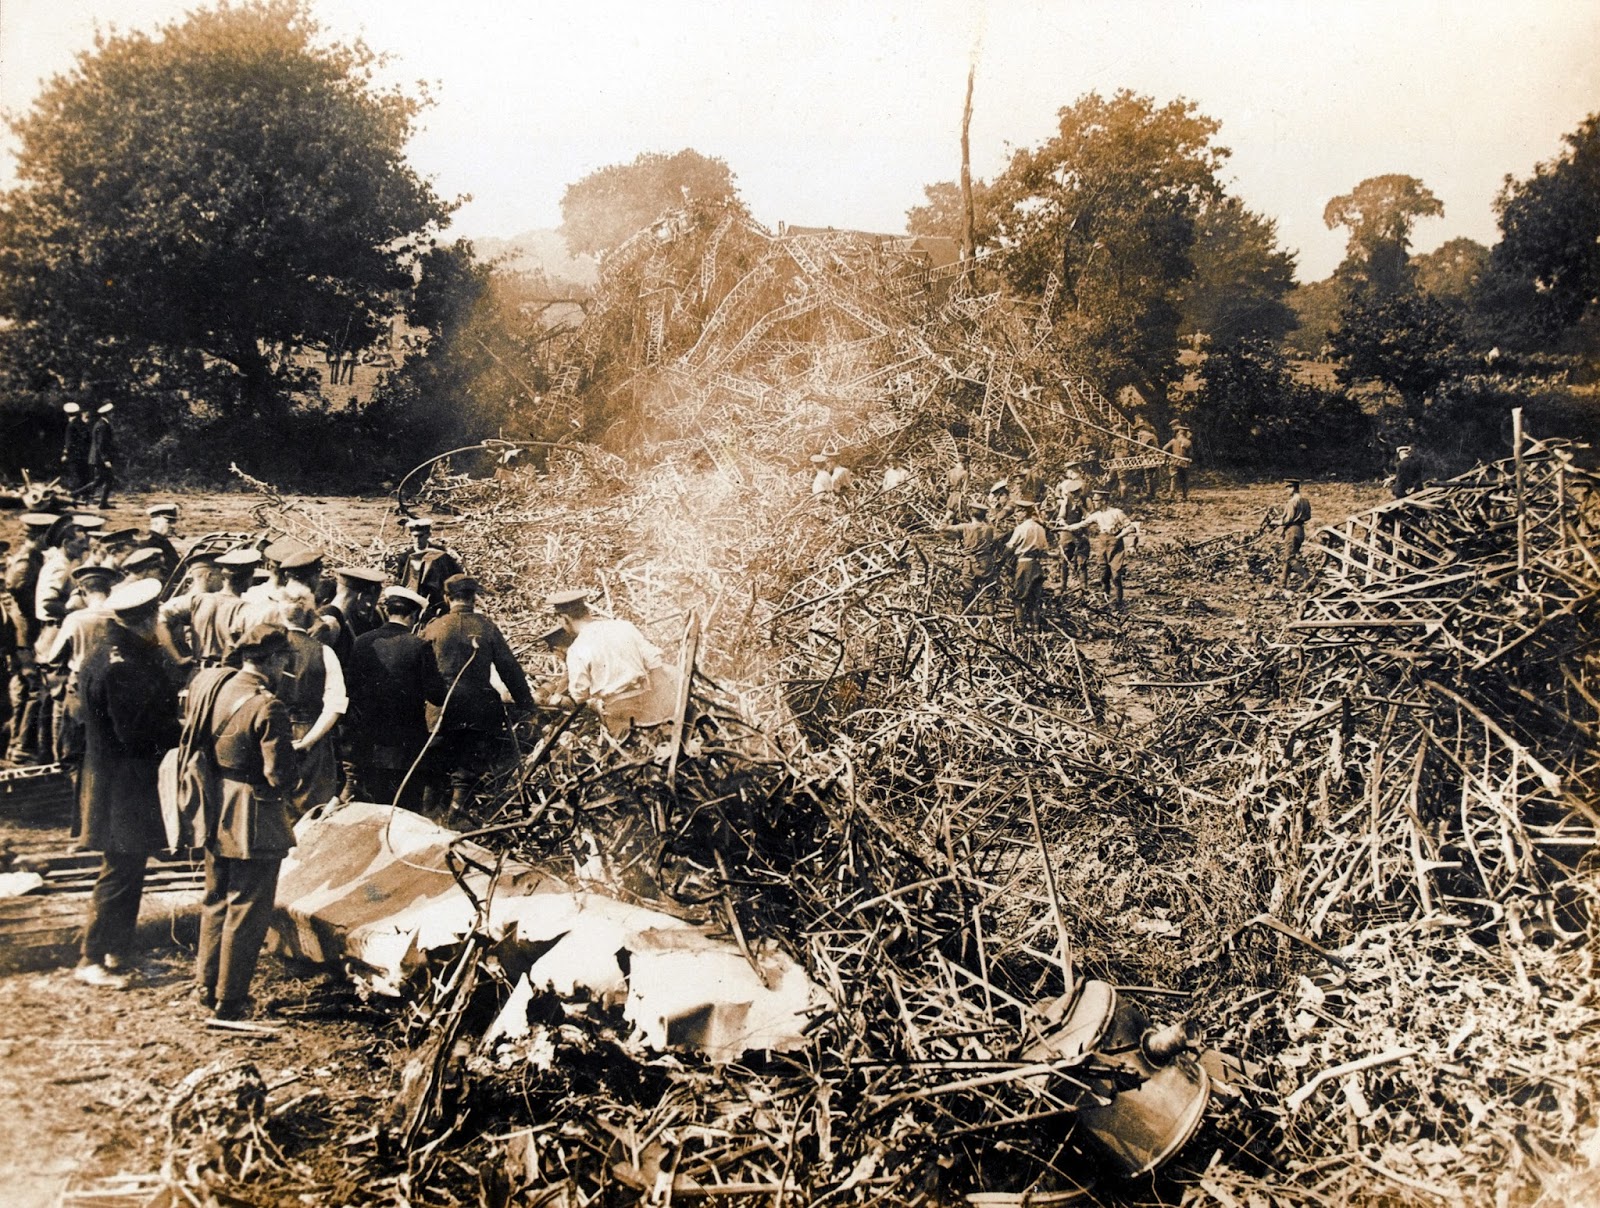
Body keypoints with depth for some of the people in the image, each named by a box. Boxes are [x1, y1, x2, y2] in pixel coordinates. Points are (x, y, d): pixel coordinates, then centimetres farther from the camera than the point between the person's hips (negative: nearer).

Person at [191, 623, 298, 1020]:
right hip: (254, 822, -8)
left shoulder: (211, 687, 1)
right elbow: (280, 776, -23)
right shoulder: (267, 707, -22)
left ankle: (206, 986, 33)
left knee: (216, 901, 22)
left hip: (215, 813, 8)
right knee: (248, 910, 5)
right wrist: (296, 751, -4)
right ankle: (230, 999, 13)